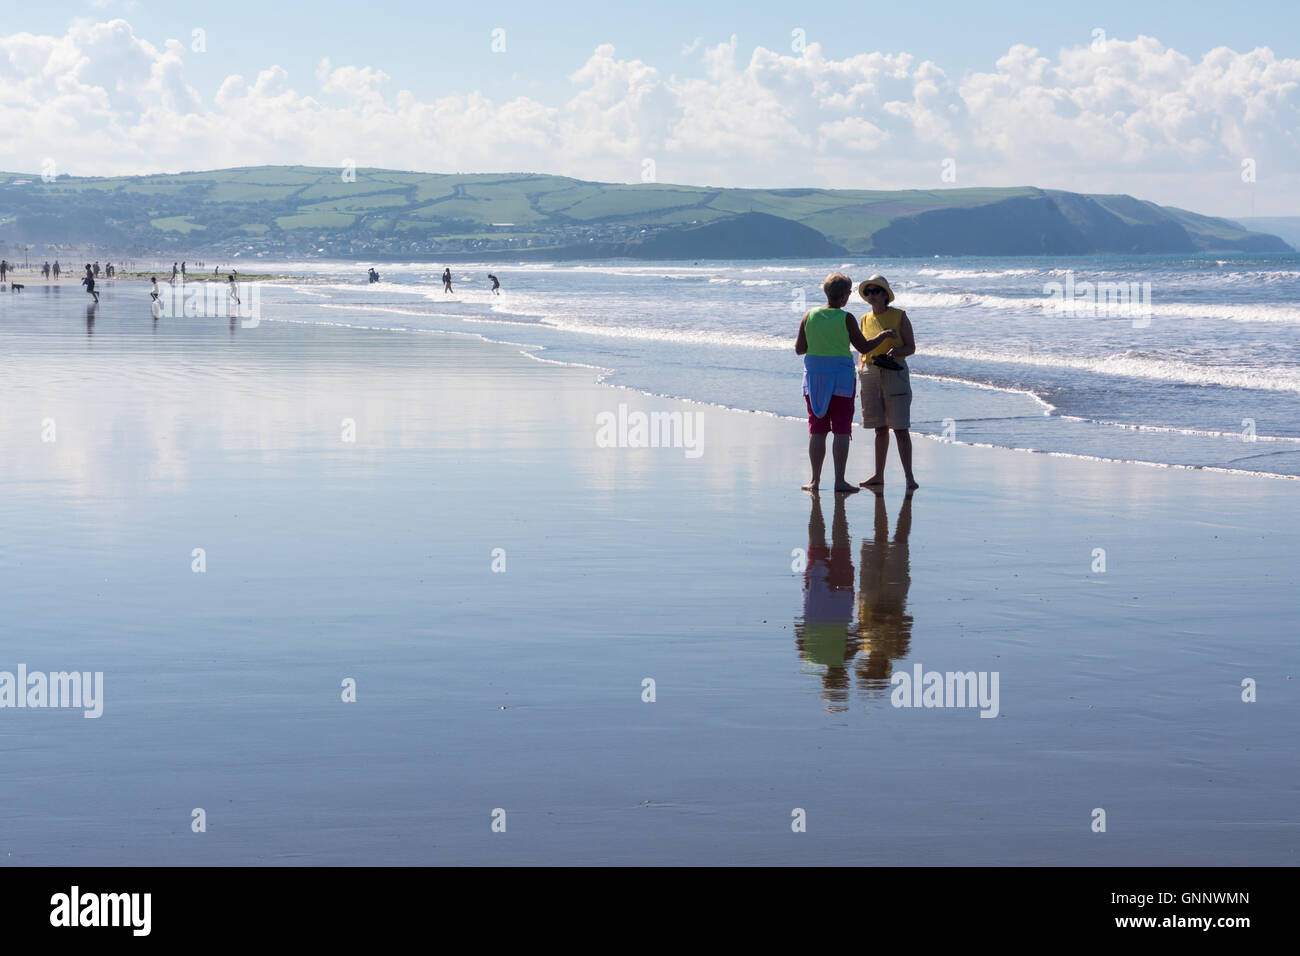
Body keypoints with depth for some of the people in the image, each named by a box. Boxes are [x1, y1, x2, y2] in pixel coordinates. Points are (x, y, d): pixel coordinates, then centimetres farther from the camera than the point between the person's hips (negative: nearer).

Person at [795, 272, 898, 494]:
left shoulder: (809, 316, 0)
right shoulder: (846, 319, -9)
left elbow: (799, 349, 5)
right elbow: (864, 347, -1)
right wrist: (885, 335, 14)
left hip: (814, 378, 4)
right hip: (841, 379, -3)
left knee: (817, 430, 8)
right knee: (841, 430, 2)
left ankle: (815, 480, 8)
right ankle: (840, 481, 0)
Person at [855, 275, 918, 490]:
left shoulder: (899, 316, -2)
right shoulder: (865, 319, 12)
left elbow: (911, 347, -1)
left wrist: (896, 351, -21)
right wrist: (860, 371, 8)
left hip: (894, 373, -5)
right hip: (870, 373, 5)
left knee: (900, 428, -8)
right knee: (880, 428, 10)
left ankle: (909, 477, -7)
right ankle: (878, 475, 15)